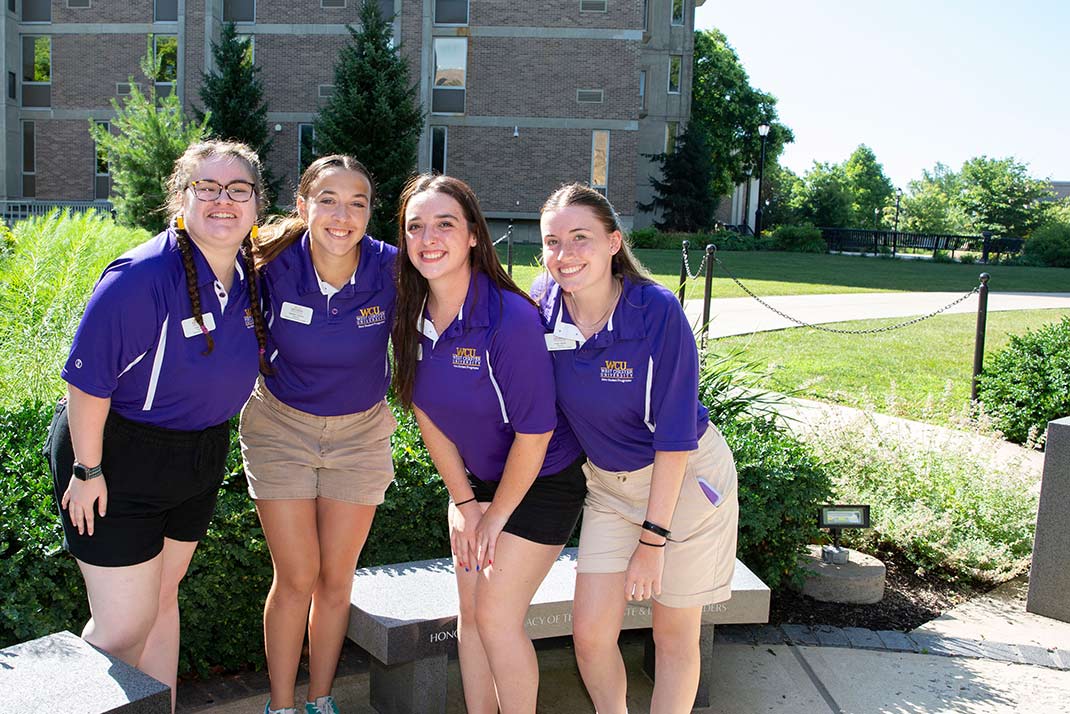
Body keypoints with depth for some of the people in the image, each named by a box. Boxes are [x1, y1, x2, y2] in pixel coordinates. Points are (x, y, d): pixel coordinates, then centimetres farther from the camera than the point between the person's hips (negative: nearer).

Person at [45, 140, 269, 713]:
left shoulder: (248, 276, -2)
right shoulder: (143, 277, -26)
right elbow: (87, 379, -23)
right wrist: (87, 469, -17)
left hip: (197, 461, 7)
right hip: (118, 460, -7)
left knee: (162, 598, 21)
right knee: (124, 625, 0)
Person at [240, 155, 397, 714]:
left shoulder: (390, 269, -19)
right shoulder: (274, 265, -19)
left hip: (360, 433, 1)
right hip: (281, 427, -1)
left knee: (336, 578, 10)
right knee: (296, 578, 2)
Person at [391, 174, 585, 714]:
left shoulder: (511, 320, -29)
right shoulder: (412, 316, -9)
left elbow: (534, 433, -23)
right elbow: (427, 414, 1)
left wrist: (498, 512, -11)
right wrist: (463, 501, 1)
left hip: (542, 482, -6)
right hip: (476, 479, 6)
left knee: (496, 616, -4)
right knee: (470, 614, 11)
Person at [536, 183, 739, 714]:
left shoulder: (657, 311, -25)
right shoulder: (545, 306, -12)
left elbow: (674, 436, -21)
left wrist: (652, 539, -18)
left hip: (687, 476, -4)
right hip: (607, 481, 4)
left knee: (674, 635, 9)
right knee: (590, 634, 4)